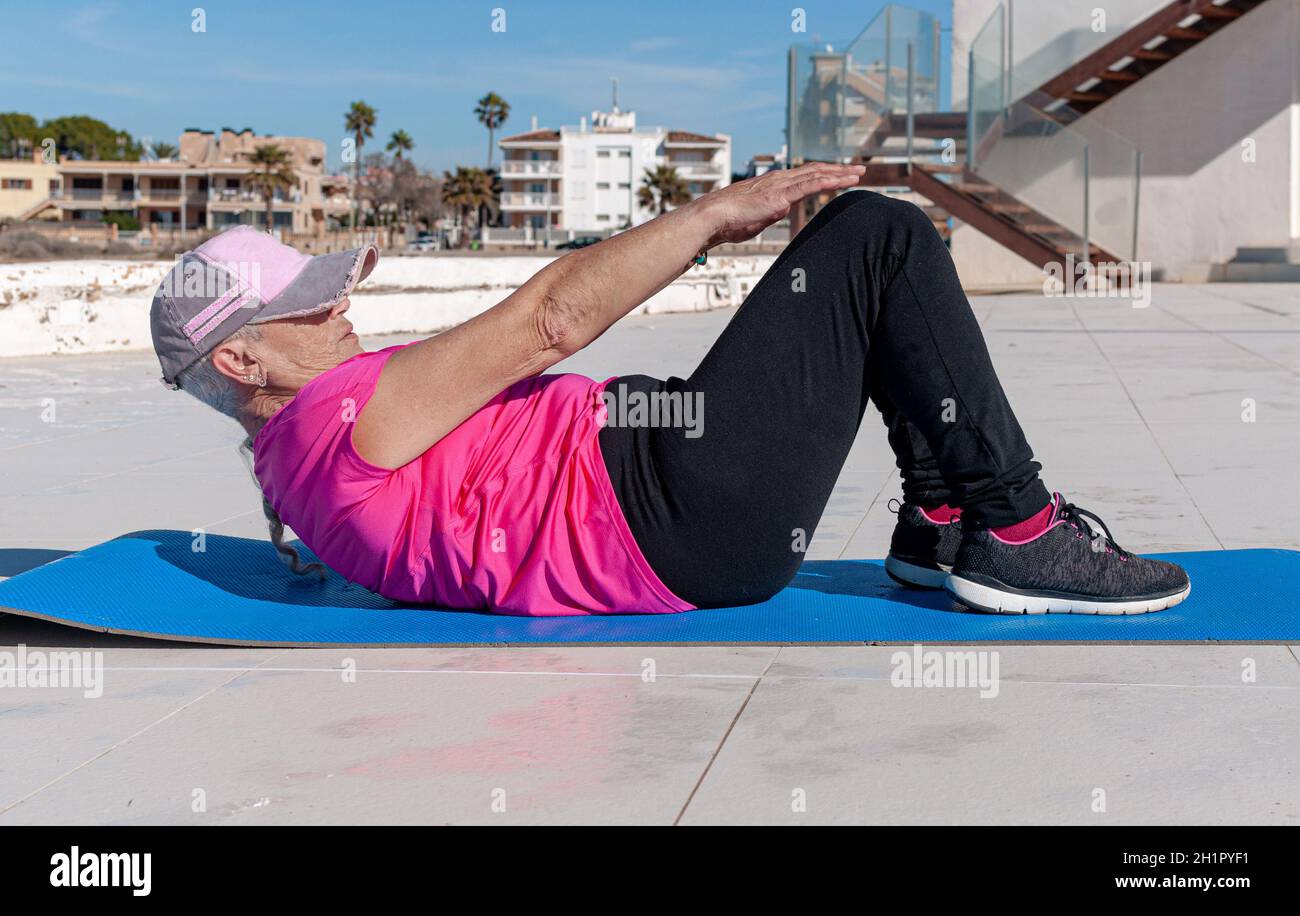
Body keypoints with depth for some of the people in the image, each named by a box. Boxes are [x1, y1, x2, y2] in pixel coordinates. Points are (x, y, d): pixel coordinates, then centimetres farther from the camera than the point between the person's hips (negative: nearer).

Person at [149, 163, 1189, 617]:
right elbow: (551, 318, -17)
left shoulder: (307, 445, 19)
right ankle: (1014, 536, -6)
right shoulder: (337, 418, -14)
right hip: (685, 523, -11)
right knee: (881, 237, -9)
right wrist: (717, 212, -10)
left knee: (871, 238, 13)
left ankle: (939, 522, 11)